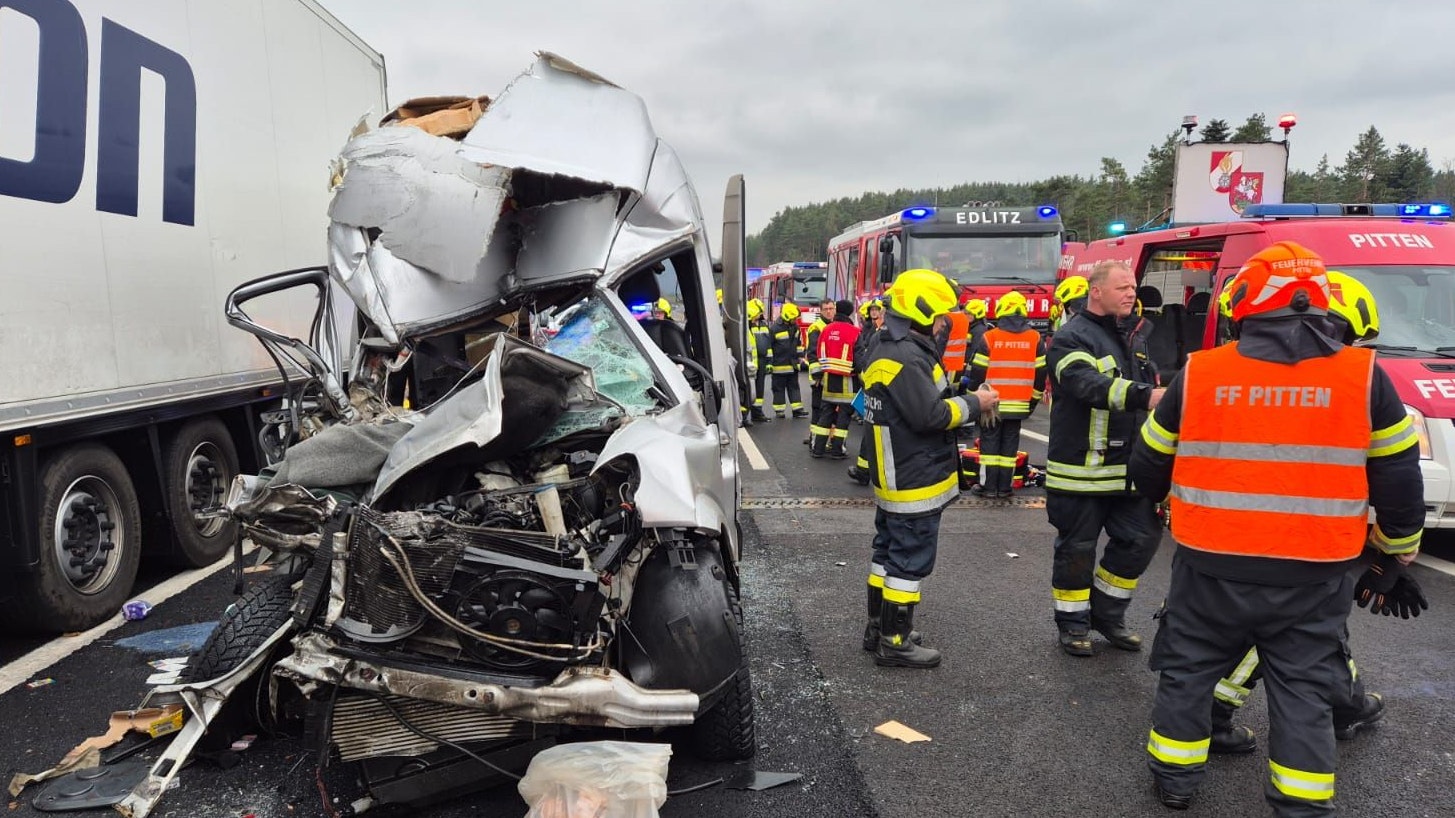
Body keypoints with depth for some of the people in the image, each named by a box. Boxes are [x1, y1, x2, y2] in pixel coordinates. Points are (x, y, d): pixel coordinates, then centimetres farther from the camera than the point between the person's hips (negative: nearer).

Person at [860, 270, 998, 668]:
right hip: (915, 483, -11)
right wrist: (974, 403, -11)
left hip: (894, 480, 11)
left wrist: (965, 402, 5)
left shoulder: (890, 350, 13)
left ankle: (879, 626, 29)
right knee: (910, 561, -2)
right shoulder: (906, 357, -21)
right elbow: (931, 415, -24)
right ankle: (894, 643, 6)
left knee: (888, 551, 18)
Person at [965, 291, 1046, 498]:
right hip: (1019, 405, 2)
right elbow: (1041, 373, 6)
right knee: (1010, 445, 8)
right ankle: (1004, 487, 10)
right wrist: (1034, 399, 16)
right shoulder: (1035, 339, 2)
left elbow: (977, 373, -5)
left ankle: (988, 486, 5)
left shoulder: (989, 338, -7)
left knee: (989, 442, 5)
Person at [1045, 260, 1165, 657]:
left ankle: (1107, 613, 25)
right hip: (1081, 470, -8)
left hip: (1127, 467, 8)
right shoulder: (1073, 338, -12)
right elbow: (1089, 384, -32)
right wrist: (1145, 395, -44)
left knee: (1142, 537, 8)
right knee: (1077, 548, 4)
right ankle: (1073, 622, 21)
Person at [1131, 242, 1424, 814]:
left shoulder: (1198, 374, -6)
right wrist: (1400, 543, 20)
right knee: (1303, 691, 14)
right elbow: (1399, 476, 2)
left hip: (1211, 564, 0)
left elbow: (1148, 470, 4)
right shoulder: (1364, 375, -5)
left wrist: (1168, 498, 26)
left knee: (1188, 670, 17)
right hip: (1315, 573, 1)